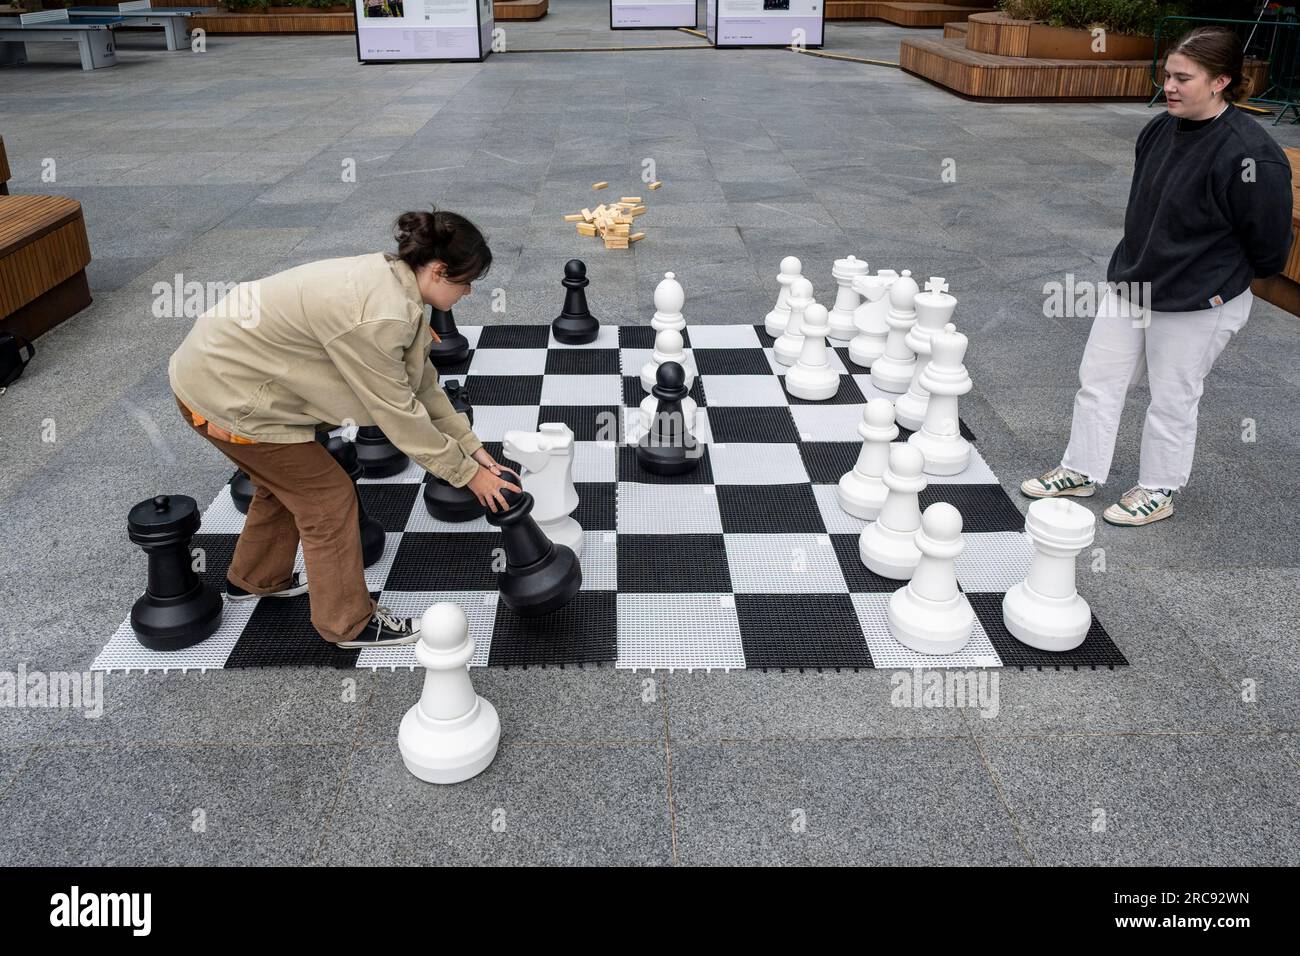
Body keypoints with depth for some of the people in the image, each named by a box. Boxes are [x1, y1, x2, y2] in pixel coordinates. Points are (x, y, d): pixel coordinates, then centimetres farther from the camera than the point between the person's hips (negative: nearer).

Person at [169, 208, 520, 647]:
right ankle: (349, 623, 18)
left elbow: (422, 382, 5)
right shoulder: (378, 315, -31)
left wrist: (471, 445, 6)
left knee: (287, 480, 27)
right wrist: (466, 473, -11)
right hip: (225, 393, -9)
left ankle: (255, 578, 50)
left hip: (220, 363, 9)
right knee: (328, 496, 2)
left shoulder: (391, 280, -1)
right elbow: (398, 412, -21)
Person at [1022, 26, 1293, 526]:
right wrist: (1139, 264, 12)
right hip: (1129, 282, 7)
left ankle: (1158, 491, 28)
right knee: (1098, 378, 14)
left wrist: (1222, 279, 1)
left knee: (1172, 399, 9)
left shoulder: (1251, 156, -24)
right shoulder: (1160, 129, -3)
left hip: (1197, 306, -7)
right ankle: (1081, 471, 31)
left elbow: (1269, 247, -13)